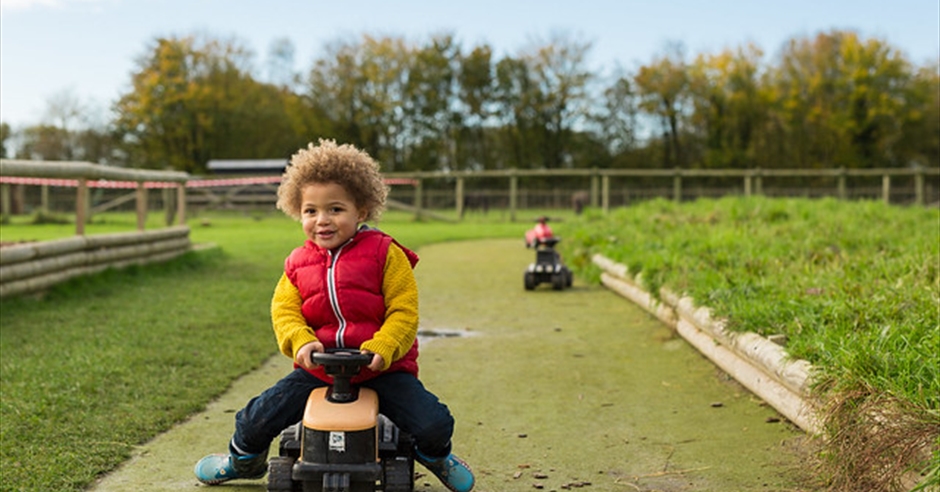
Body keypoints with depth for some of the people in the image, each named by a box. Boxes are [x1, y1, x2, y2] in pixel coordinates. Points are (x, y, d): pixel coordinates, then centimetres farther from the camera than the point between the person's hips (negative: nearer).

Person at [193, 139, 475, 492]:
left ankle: (435, 457, 22)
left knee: (434, 426, -19)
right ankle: (245, 459, 34)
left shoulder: (385, 254, -6)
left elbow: (404, 311, -9)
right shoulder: (298, 264, 6)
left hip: (382, 369, -3)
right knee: (257, 420, -5)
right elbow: (284, 311, 0)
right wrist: (302, 343, -21)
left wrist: (381, 349, -24)